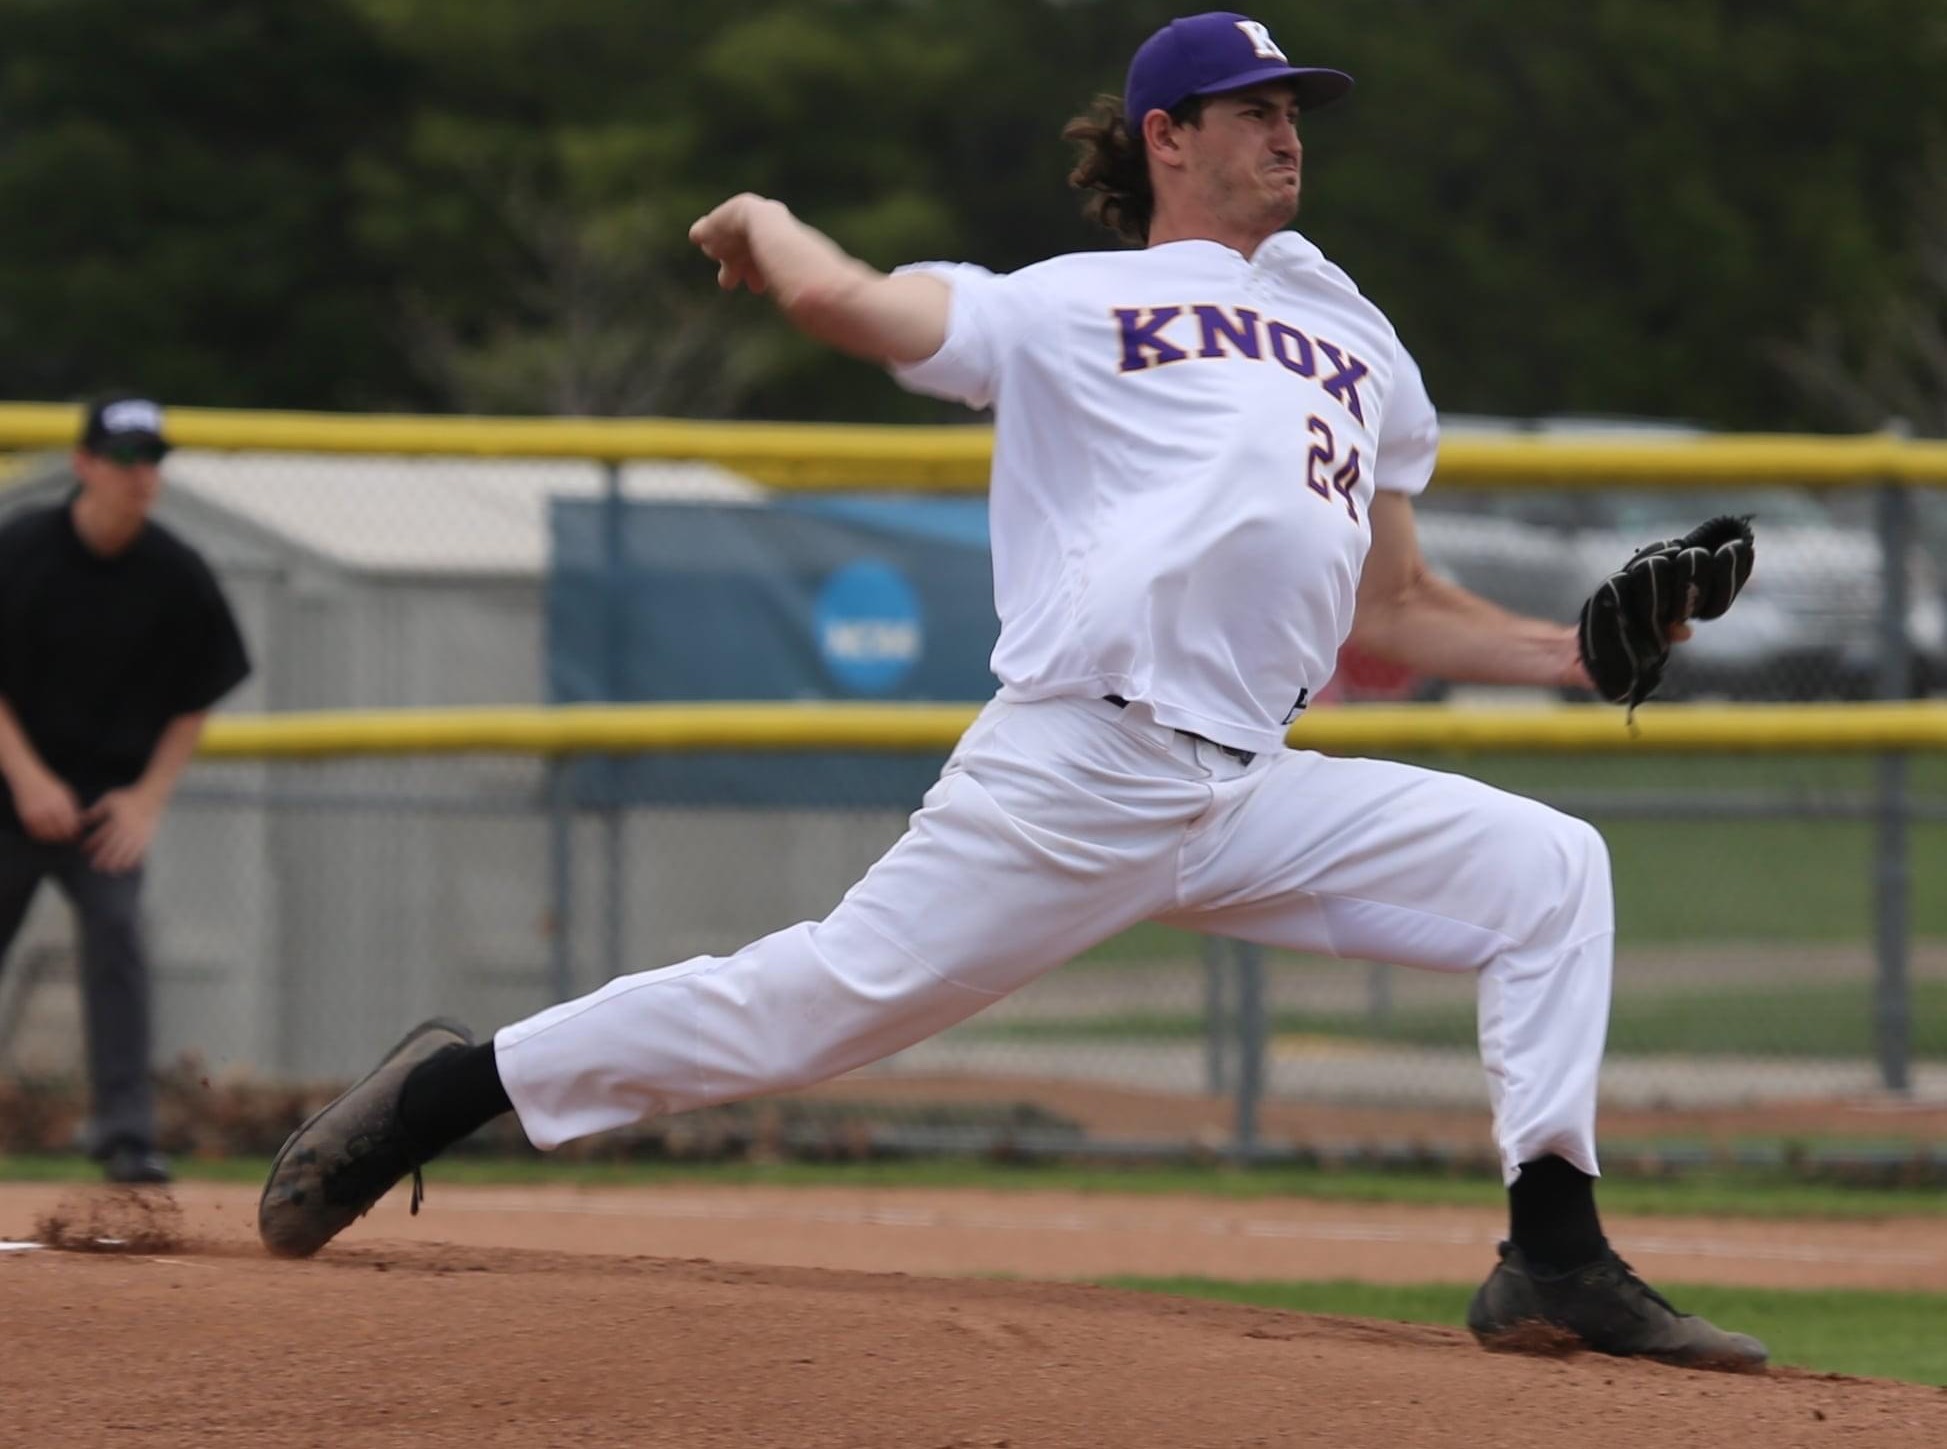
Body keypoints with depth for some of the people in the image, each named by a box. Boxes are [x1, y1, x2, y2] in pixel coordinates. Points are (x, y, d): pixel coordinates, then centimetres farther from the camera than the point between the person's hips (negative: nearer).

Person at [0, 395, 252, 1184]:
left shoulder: (178, 576, -5)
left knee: (116, 933, -17)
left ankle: (124, 1132, -17)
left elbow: (195, 702, 4)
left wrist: (150, 795, -6)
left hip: (110, 799, 0)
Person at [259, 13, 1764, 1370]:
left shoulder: (1357, 346, 26)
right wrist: (761, 220, 16)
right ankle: (457, 1084, 3)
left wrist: (1573, 653, 14)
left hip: (1253, 796, 6)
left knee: (1549, 867, -5)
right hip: (1074, 771, -6)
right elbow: (841, 299, -5)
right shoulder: (1065, 307, 8)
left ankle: (1557, 1262, -8)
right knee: (819, 1001, -12)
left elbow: (1391, 614, 27)